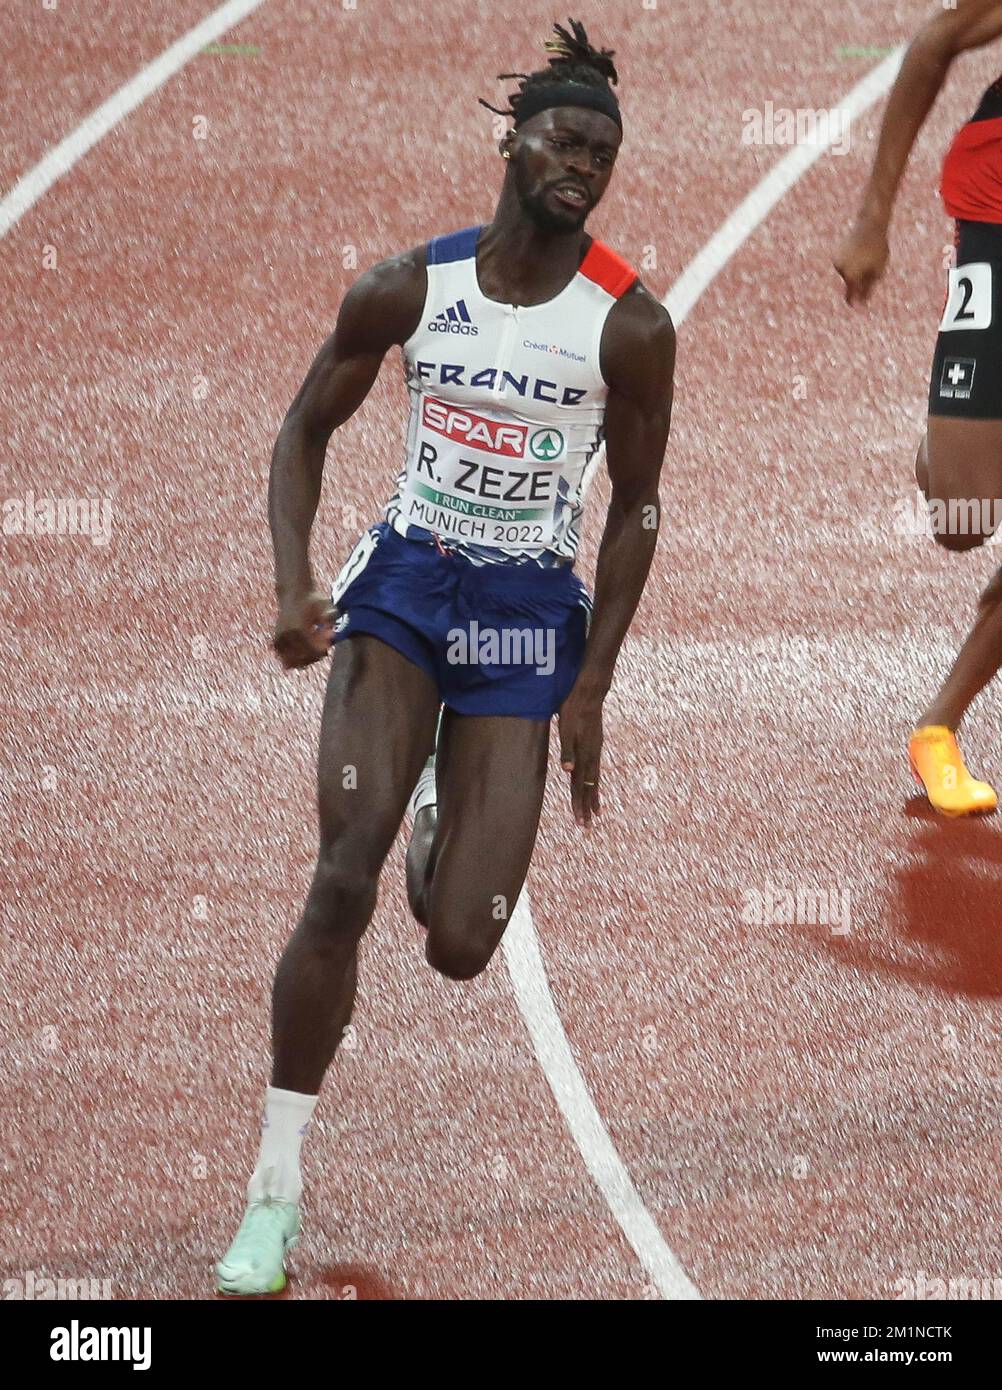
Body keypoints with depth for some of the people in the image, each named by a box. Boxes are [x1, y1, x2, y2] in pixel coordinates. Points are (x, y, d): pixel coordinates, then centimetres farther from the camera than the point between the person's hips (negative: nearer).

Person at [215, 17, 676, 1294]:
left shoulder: (629, 326, -8)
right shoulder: (406, 288, -5)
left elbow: (635, 508, 0)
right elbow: (305, 430, 6)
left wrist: (591, 685, -2)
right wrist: (293, 589, -7)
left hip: (528, 618, 0)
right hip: (402, 583, 0)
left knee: (459, 947, -3)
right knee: (344, 876, -19)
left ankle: (447, 810, 38)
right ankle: (275, 1193, -12)